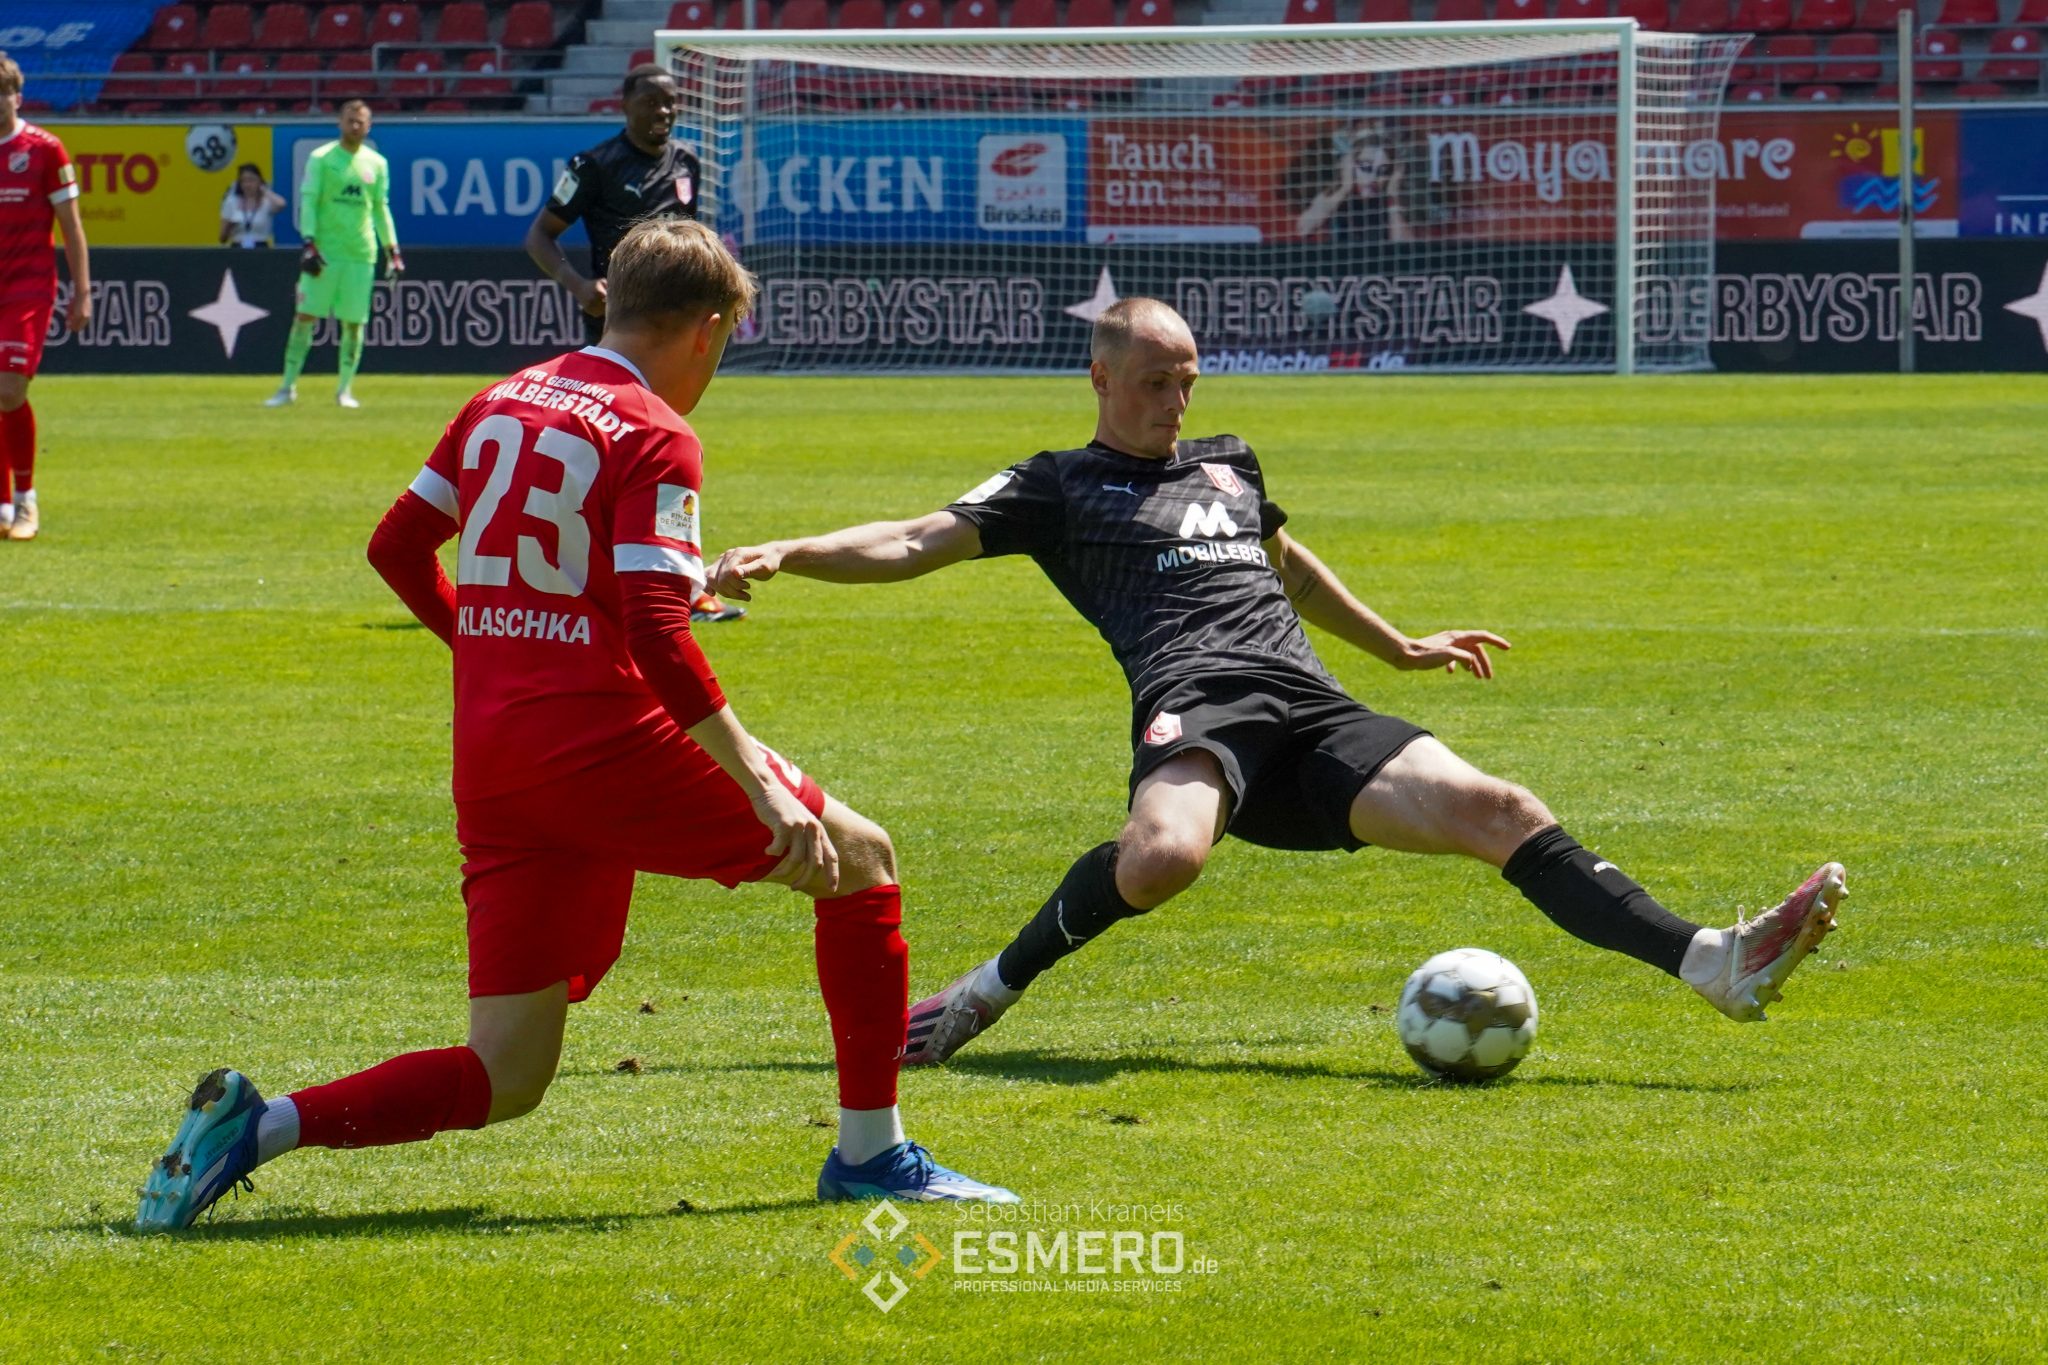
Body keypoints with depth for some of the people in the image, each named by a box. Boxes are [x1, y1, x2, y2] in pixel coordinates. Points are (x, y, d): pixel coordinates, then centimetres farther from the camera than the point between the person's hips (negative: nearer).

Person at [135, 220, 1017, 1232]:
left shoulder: (502, 402, 14)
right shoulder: (654, 437, -7)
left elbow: (397, 547, 20)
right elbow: (656, 633, -18)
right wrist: (763, 788, -18)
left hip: (487, 761, 7)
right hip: (604, 740, -7)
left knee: (505, 1079, 8)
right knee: (861, 861, 11)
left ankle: (258, 1125, -11)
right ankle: (870, 1153, 12)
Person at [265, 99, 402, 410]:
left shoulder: (377, 164, 10)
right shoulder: (321, 158, 0)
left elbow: (381, 208, 15)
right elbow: (308, 201, -4)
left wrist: (392, 249, 9)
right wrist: (308, 242, -15)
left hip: (361, 255, 3)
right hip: (323, 252, -3)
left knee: (354, 322, 2)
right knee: (305, 316, -5)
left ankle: (345, 389, 12)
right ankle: (288, 387, 0)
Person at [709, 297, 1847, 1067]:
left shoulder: (1228, 466, 30)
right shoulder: (1059, 488, 13)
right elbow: (919, 544, 5)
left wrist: (1399, 647, 56)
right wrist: (784, 555, -9)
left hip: (1318, 717, 5)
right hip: (1197, 708, -5)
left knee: (1505, 813, -12)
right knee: (1163, 857, -40)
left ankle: (1717, 965, -19)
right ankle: (986, 995, -18)